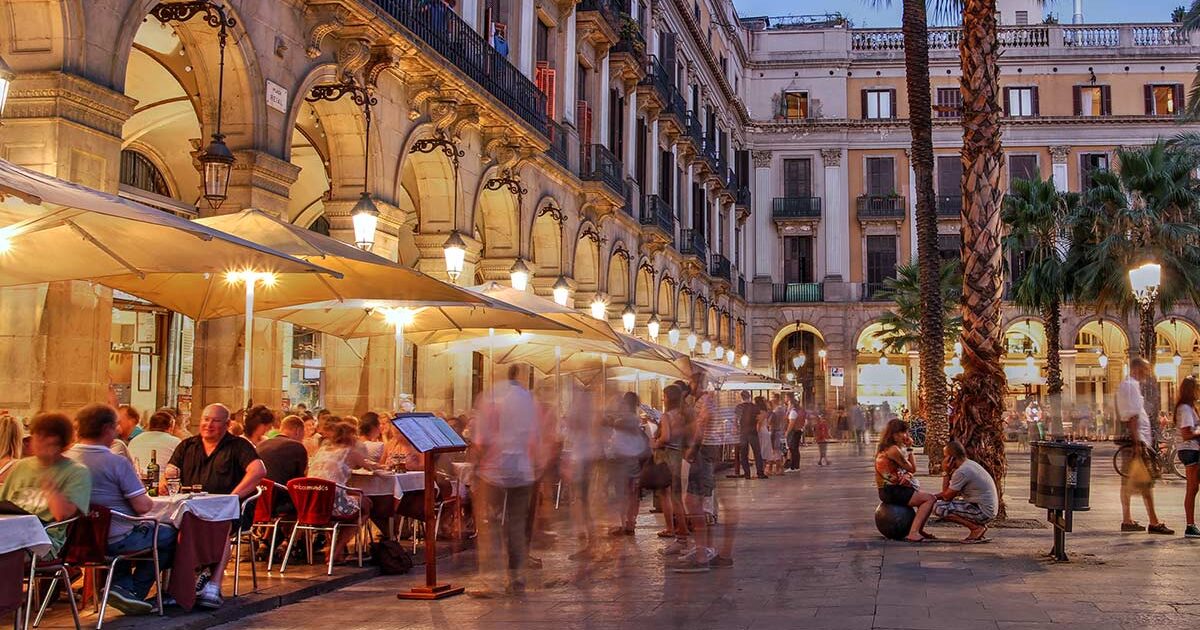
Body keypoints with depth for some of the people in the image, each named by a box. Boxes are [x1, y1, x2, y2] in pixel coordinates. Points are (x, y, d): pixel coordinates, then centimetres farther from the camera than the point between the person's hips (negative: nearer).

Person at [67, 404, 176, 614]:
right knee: (169, 535, 14)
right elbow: (143, 507, -18)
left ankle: (122, 585, 17)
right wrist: (150, 501, 5)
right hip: (114, 540, -7)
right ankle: (135, 591, 13)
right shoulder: (117, 463, -19)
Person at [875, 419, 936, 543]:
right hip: (892, 491, -10)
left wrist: (907, 475, -8)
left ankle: (919, 530, 24)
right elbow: (912, 468, -7)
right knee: (930, 499, -12)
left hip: (887, 490, 10)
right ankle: (913, 533, -19)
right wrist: (909, 448, 1)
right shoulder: (894, 449, -17)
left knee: (924, 497, 21)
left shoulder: (885, 448, 14)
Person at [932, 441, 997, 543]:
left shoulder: (961, 472, -19)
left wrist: (946, 473, -7)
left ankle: (976, 528, -9)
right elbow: (952, 492, 17)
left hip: (983, 512, -10)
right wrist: (934, 496, 12)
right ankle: (979, 527, 10)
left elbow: (947, 496, -10)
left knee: (938, 508, -16)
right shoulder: (970, 464, 11)